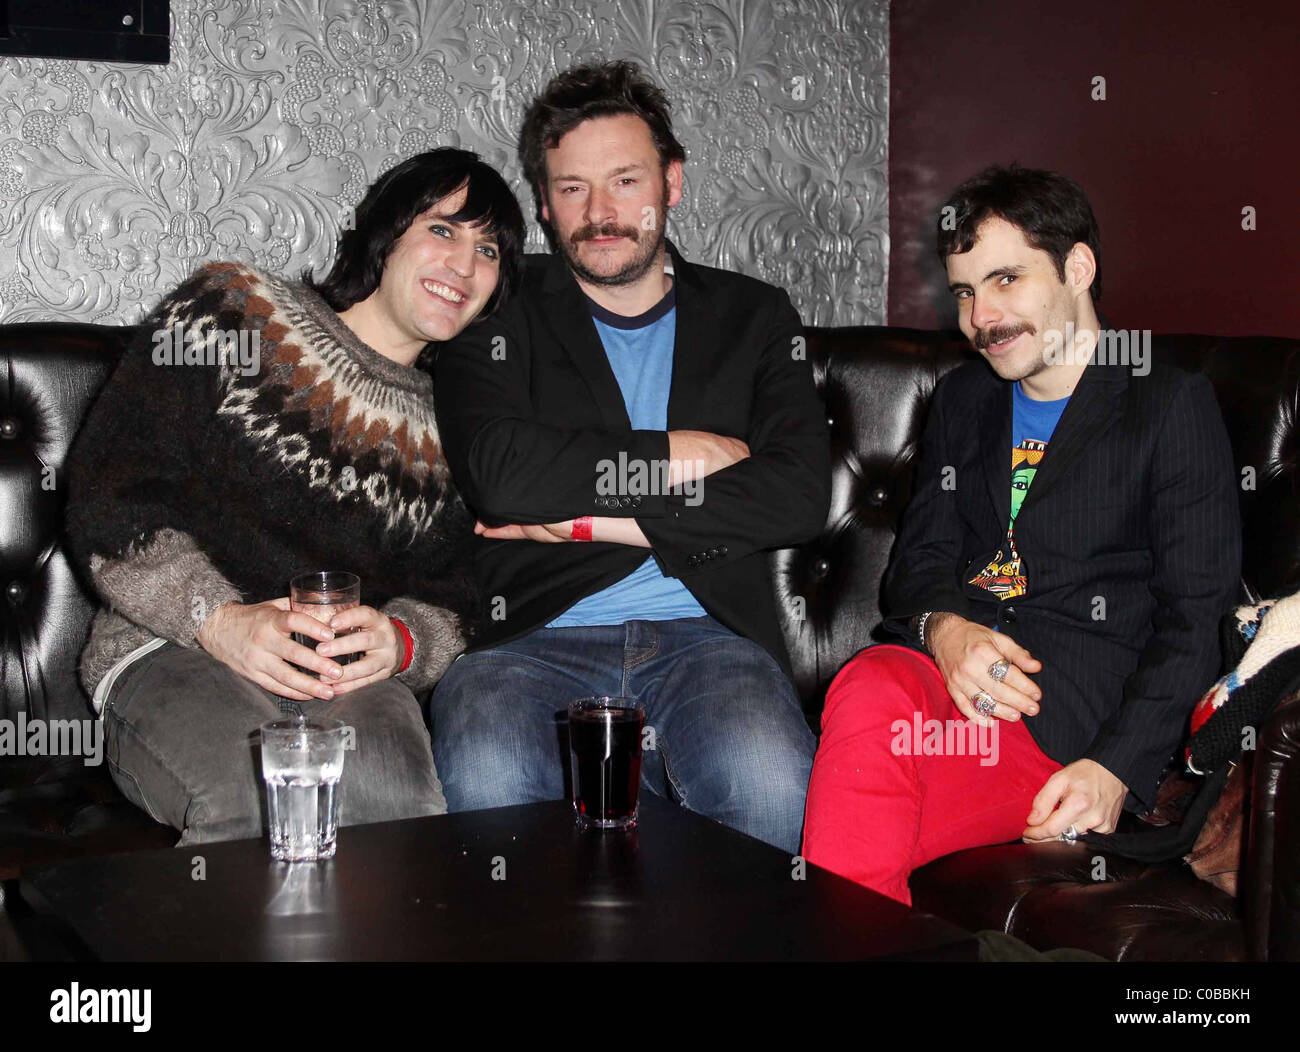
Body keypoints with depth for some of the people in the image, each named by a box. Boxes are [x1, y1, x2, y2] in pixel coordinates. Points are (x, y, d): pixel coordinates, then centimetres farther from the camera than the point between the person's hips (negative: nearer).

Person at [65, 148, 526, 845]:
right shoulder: (233, 311, 7)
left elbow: (461, 603, 14)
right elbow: (108, 496, 0)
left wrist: (398, 640, -11)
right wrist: (218, 619, -14)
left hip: (355, 678, 3)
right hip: (174, 649, -2)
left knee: (395, 799, -34)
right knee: (256, 803, -36)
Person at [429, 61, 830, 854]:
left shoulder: (753, 318, 16)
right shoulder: (499, 321, 12)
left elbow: (800, 496, 1)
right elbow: (501, 475, -9)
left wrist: (599, 519, -5)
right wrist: (677, 456, -2)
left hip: (705, 636, 1)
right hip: (536, 637, 0)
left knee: (772, 787, -31)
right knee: (485, 785, -33)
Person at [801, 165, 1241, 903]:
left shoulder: (1174, 405, 6)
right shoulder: (963, 399, 24)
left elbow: (1195, 620, 0)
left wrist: (1116, 768, -15)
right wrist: (942, 628, -7)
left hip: (1078, 704, -4)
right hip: (952, 665, 5)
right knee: (871, 689, -34)